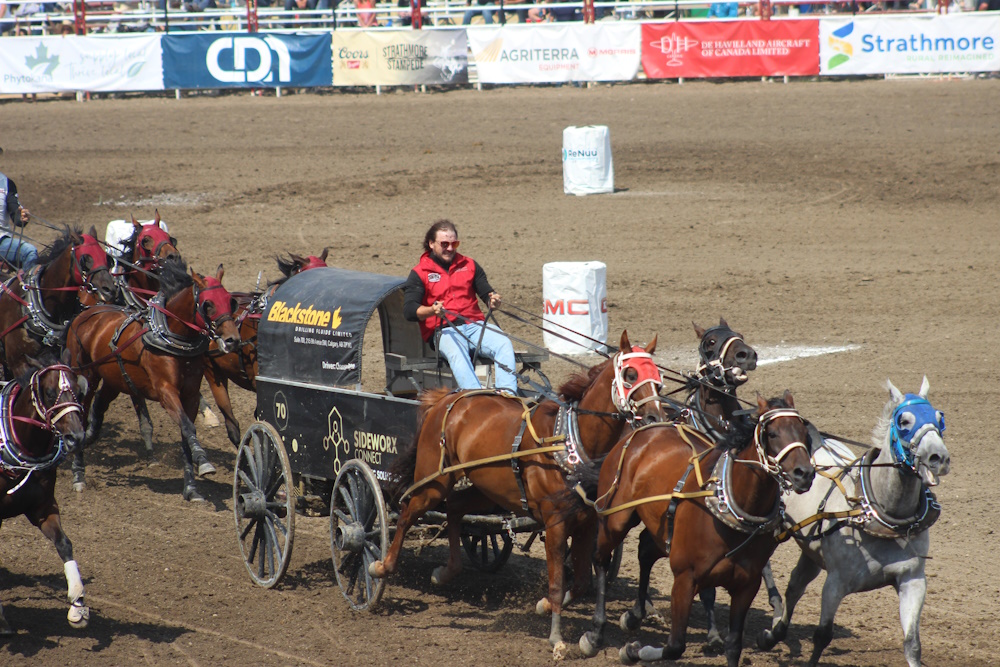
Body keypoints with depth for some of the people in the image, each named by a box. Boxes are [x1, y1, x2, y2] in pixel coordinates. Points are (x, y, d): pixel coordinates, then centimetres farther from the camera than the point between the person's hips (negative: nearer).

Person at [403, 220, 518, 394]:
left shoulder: (469, 265, 22)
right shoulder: (419, 273, 9)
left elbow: (486, 291, 15)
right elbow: (409, 310, -2)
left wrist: (493, 300, -11)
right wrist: (432, 311, -23)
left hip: (474, 324, 4)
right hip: (443, 330, -4)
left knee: (504, 344, -28)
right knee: (457, 353, -38)